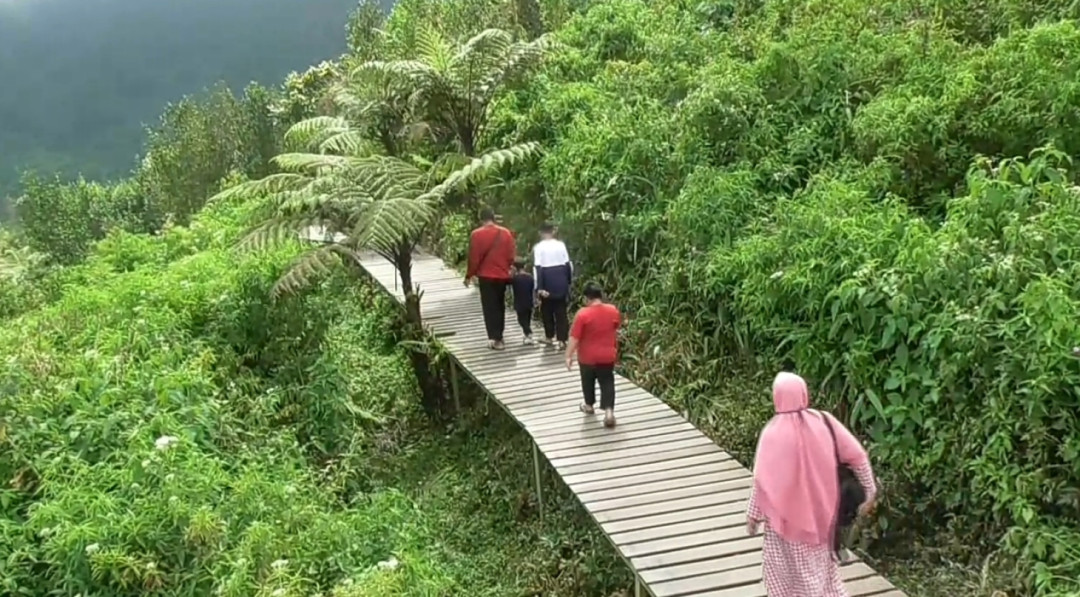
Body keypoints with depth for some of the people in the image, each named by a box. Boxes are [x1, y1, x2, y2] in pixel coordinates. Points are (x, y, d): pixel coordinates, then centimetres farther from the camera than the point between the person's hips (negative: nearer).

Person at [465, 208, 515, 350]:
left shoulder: (476, 234, -9)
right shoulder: (506, 233, -1)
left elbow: (473, 258, -8)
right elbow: (511, 256, 3)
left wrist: (469, 276, 3)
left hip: (486, 276, -3)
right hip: (502, 275, 3)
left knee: (489, 307, 1)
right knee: (500, 306, 15)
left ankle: (494, 337, -7)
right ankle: (498, 337, 22)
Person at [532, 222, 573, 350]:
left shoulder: (539, 247, -6)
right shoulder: (561, 245, 3)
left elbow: (537, 268, -12)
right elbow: (568, 264, 5)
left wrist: (539, 287, -13)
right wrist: (569, 281, 16)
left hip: (547, 282, -2)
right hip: (561, 281, 2)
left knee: (547, 310, 15)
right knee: (561, 311, 4)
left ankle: (549, 337, 23)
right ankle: (562, 340, -2)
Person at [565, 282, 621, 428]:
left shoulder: (583, 314, -21)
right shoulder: (613, 310, -7)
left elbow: (574, 338, -19)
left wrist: (569, 356, -10)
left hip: (587, 357, -2)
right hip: (607, 355, 2)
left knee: (588, 382, 19)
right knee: (607, 383, 8)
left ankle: (589, 406, 37)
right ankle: (609, 411, -5)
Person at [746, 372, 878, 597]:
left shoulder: (774, 432, -19)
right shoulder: (824, 421, -8)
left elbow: (762, 479, -17)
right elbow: (857, 456, -5)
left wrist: (753, 514, -7)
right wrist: (870, 491, 5)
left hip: (787, 513, -4)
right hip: (821, 508, 4)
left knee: (785, 566, 14)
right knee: (819, 559, 25)